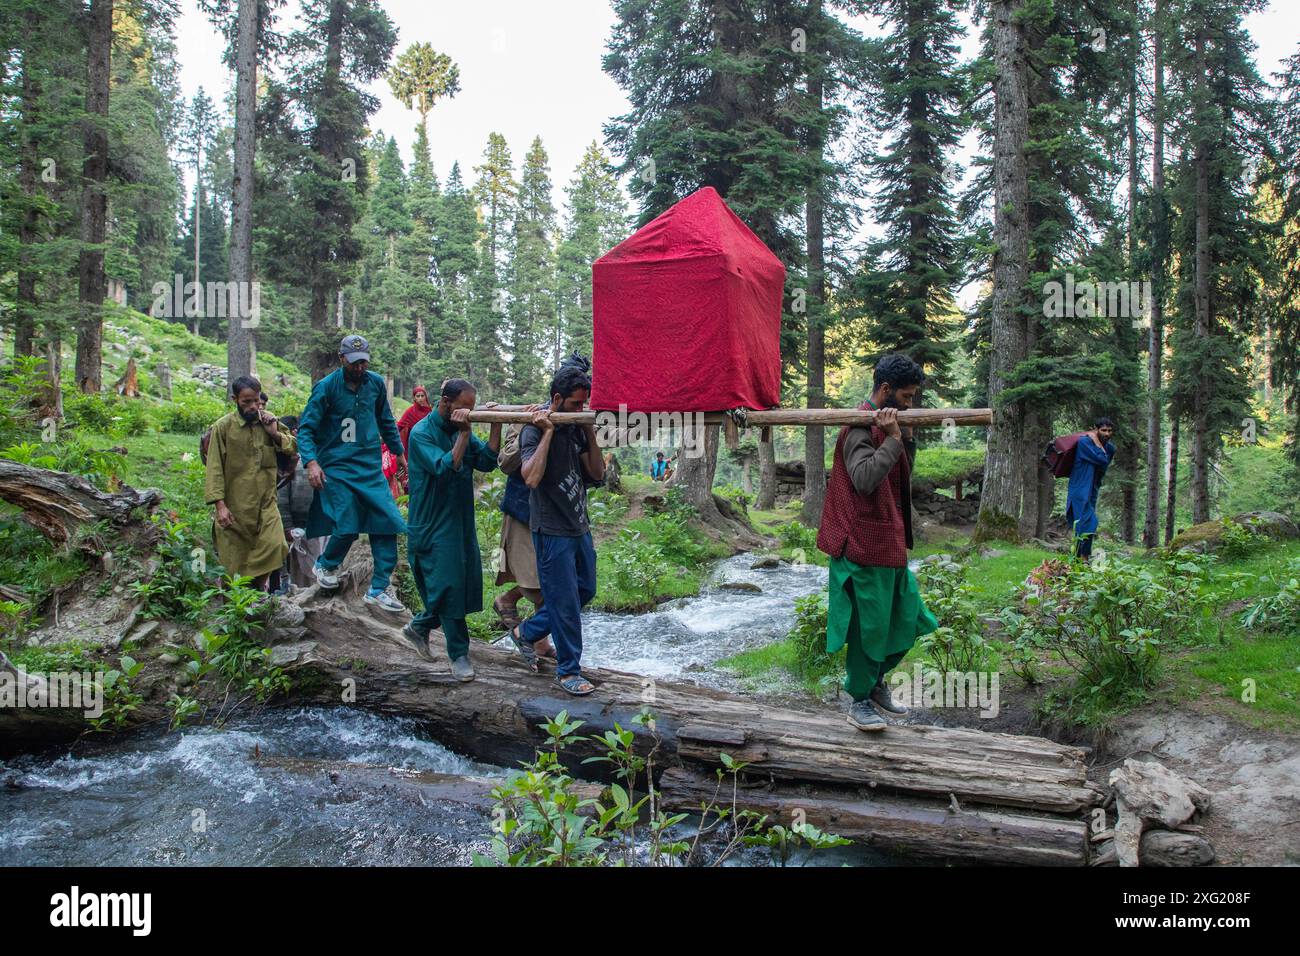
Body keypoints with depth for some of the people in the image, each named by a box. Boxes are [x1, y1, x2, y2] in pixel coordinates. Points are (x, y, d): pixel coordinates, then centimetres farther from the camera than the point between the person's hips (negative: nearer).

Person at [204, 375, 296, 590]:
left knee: (275, 545, -15)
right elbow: (215, 468, -7)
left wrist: (275, 434, -8)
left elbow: (294, 447, 10)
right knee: (234, 558, 5)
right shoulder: (223, 427, -6)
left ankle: (258, 584, 8)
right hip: (235, 505, -2)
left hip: (266, 501, 2)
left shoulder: (268, 420, 4)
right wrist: (220, 505, -13)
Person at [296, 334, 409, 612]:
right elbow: (306, 429, -7)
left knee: (387, 522, -3)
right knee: (347, 526, -11)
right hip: (336, 467, -5)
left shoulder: (375, 383, 7)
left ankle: (378, 589, 7)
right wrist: (311, 462, -21)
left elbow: (386, 422, 22)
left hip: (371, 467, 5)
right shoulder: (326, 387, -6)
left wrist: (399, 452, 25)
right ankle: (324, 564, 22)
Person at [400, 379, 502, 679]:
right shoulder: (422, 433, -12)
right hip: (433, 527, -7)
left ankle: (418, 626, 33)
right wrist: (464, 434, -25)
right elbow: (445, 468, -25)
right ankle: (459, 654, 10)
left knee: (467, 585, 11)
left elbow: (486, 462, -2)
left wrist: (496, 426, -10)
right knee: (448, 587, -3)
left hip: (462, 523, 7)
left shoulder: (460, 429, 8)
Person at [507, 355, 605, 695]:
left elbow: (597, 473, 5)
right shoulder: (535, 430, -15)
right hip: (552, 530, -8)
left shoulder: (575, 428, 6)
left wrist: (591, 433, -5)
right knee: (564, 601, 0)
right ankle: (568, 670, 15)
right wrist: (548, 432, -27)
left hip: (579, 527, 8)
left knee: (585, 590, 19)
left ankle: (526, 632, 34)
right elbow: (531, 477, -30)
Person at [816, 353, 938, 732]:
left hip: (890, 544, 10)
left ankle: (876, 682, 32)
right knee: (868, 625, 0)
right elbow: (865, 479, -31)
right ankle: (860, 702, 14)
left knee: (907, 619, 15)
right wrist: (893, 440, -28)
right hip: (866, 546, -10)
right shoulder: (861, 429, -16)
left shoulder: (884, 425, 16)